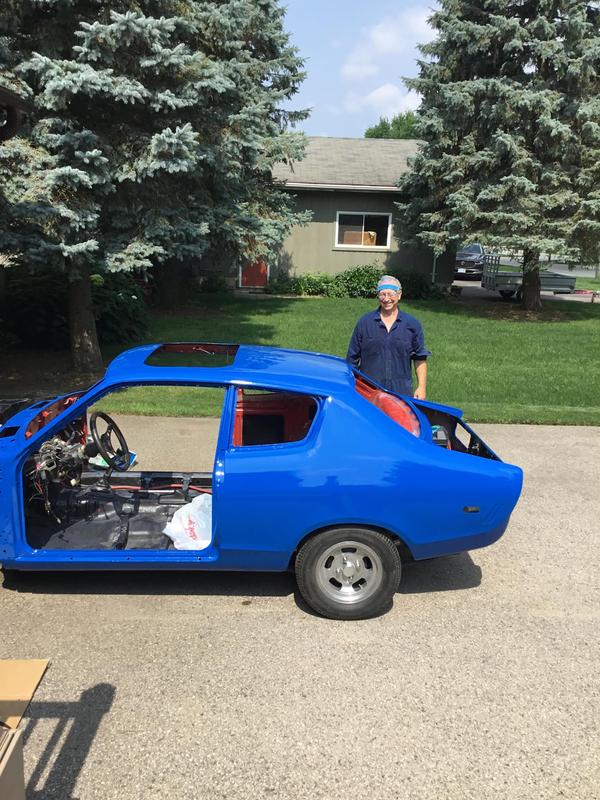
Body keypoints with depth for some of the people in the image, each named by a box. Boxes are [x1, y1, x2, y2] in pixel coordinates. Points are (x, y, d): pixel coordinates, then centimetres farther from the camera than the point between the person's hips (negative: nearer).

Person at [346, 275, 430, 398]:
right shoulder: (364, 323, 4)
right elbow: (352, 358, 8)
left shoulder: (412, 324, 6)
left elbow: (420, 359, 9)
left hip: (402, 393, 1)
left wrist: (421, 387, 3)